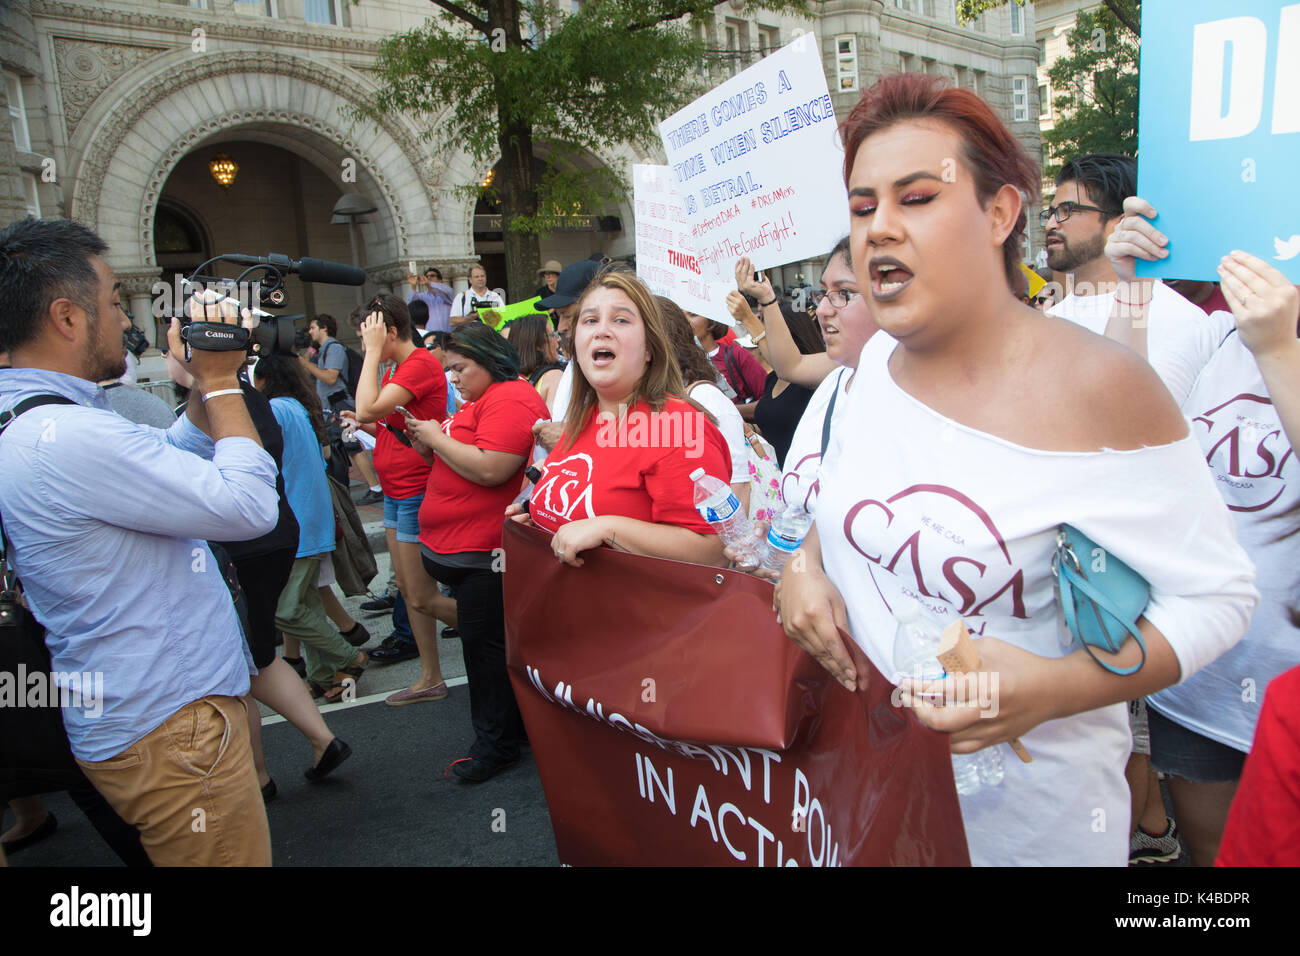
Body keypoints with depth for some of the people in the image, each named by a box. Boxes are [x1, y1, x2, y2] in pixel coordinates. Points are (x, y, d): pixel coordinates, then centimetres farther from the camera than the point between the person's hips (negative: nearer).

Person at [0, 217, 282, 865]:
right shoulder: (66, 436, -27)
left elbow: (178, 456, 19)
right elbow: (249, 506, -25)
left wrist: (207, 381, 4)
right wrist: (221, 381, -13)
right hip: (169, 727, -10)